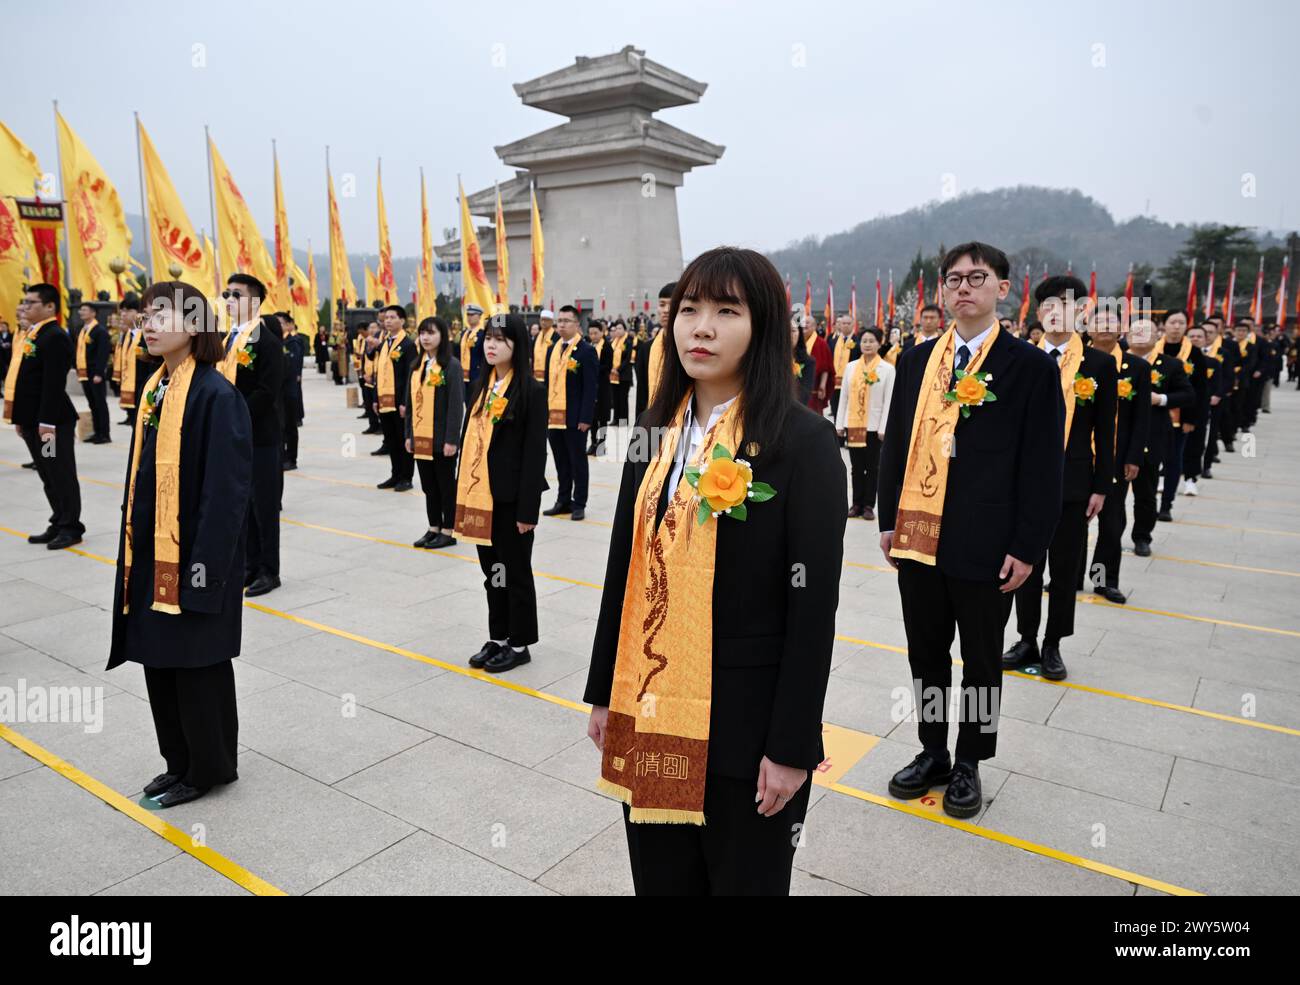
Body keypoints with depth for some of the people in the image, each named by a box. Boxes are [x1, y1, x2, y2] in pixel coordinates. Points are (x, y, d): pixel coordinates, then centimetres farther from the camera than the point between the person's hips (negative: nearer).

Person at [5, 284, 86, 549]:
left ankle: (71, 527, 9)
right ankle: (58, 524, 23)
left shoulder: (55, 337, -15)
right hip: (32, 421, 9)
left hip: (53, 422, -9)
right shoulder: (29, 335, 15)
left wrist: (47, 422, -23)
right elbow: (23, 379, 18)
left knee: (61, 475, 0)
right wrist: (20, 418, 17)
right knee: (48, 477, 15)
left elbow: (54, 385, -21)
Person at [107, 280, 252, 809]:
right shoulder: (155, 387, 9)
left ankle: (209, 767, 23)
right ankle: (180, 760, 32)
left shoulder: (216, 394, -16)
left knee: (196, 664, 5)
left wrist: (206, 561, -20)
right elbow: (141, 473, 15)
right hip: (152, 553, 8)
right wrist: (132, 545, 13)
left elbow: (228, 487, -19)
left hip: (193, 555, -8)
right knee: (159, 660, 16)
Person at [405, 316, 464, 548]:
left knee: (446, 485, 5)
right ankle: (433, 528, 24)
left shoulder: (451, 365, -9)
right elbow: (410, 402, 14)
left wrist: (451, 439, -17)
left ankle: (448, 532, 14)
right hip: (420, 438, 7)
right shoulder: (417, 365, 11)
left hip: (441, 439, -6)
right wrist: (409, 434, 10)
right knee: (428, 485, 13)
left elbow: (456, 405, -13)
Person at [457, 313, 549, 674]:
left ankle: (519, 644, 19)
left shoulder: (531, 391, -11)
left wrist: (527, 509, -15)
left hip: (510, 498, -6)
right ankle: (497, 638, 28)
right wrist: (462, 491, 10)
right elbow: (468, 438, 12)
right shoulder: (480, 387, 10)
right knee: (492, 571, 15)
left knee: (515, 571, 6)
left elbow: (535, 453, -13)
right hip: (479, 494, 6)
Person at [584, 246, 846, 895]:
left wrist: (791, 746, -13)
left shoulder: (804, 440, -12)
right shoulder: (655, 432, 4)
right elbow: (625, 569, 8)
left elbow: (814, 604, -13)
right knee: (659, 877, 19)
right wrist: (604, 694, 10)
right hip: (650, 709, 5)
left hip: (745, 720, -5)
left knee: (744, 878, 15)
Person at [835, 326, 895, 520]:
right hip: (853, 424, 3)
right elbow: (844, 397, 7)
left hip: (873, 426, -3)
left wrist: (883, 428, -10)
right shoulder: (851, 367, 5)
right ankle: (856, 504, 17)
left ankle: (869, 505, 14)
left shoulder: (887, 369, -3)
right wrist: (839, 423, 3)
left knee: (872, 467, 7)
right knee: (856, 466, 9)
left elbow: (889, 401, -5)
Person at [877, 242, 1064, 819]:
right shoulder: (917, 360, 8)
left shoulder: (1031, 366, -4)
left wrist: (1027, 548, -10)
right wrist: (889, 520, 7)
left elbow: (1043, 464, -6)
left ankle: (968, 764, 31)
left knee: (981, 662, 12)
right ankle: (932, 753, 34)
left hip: (985, 546, -4)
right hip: (916, 538, 4)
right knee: (926, 656, 16)